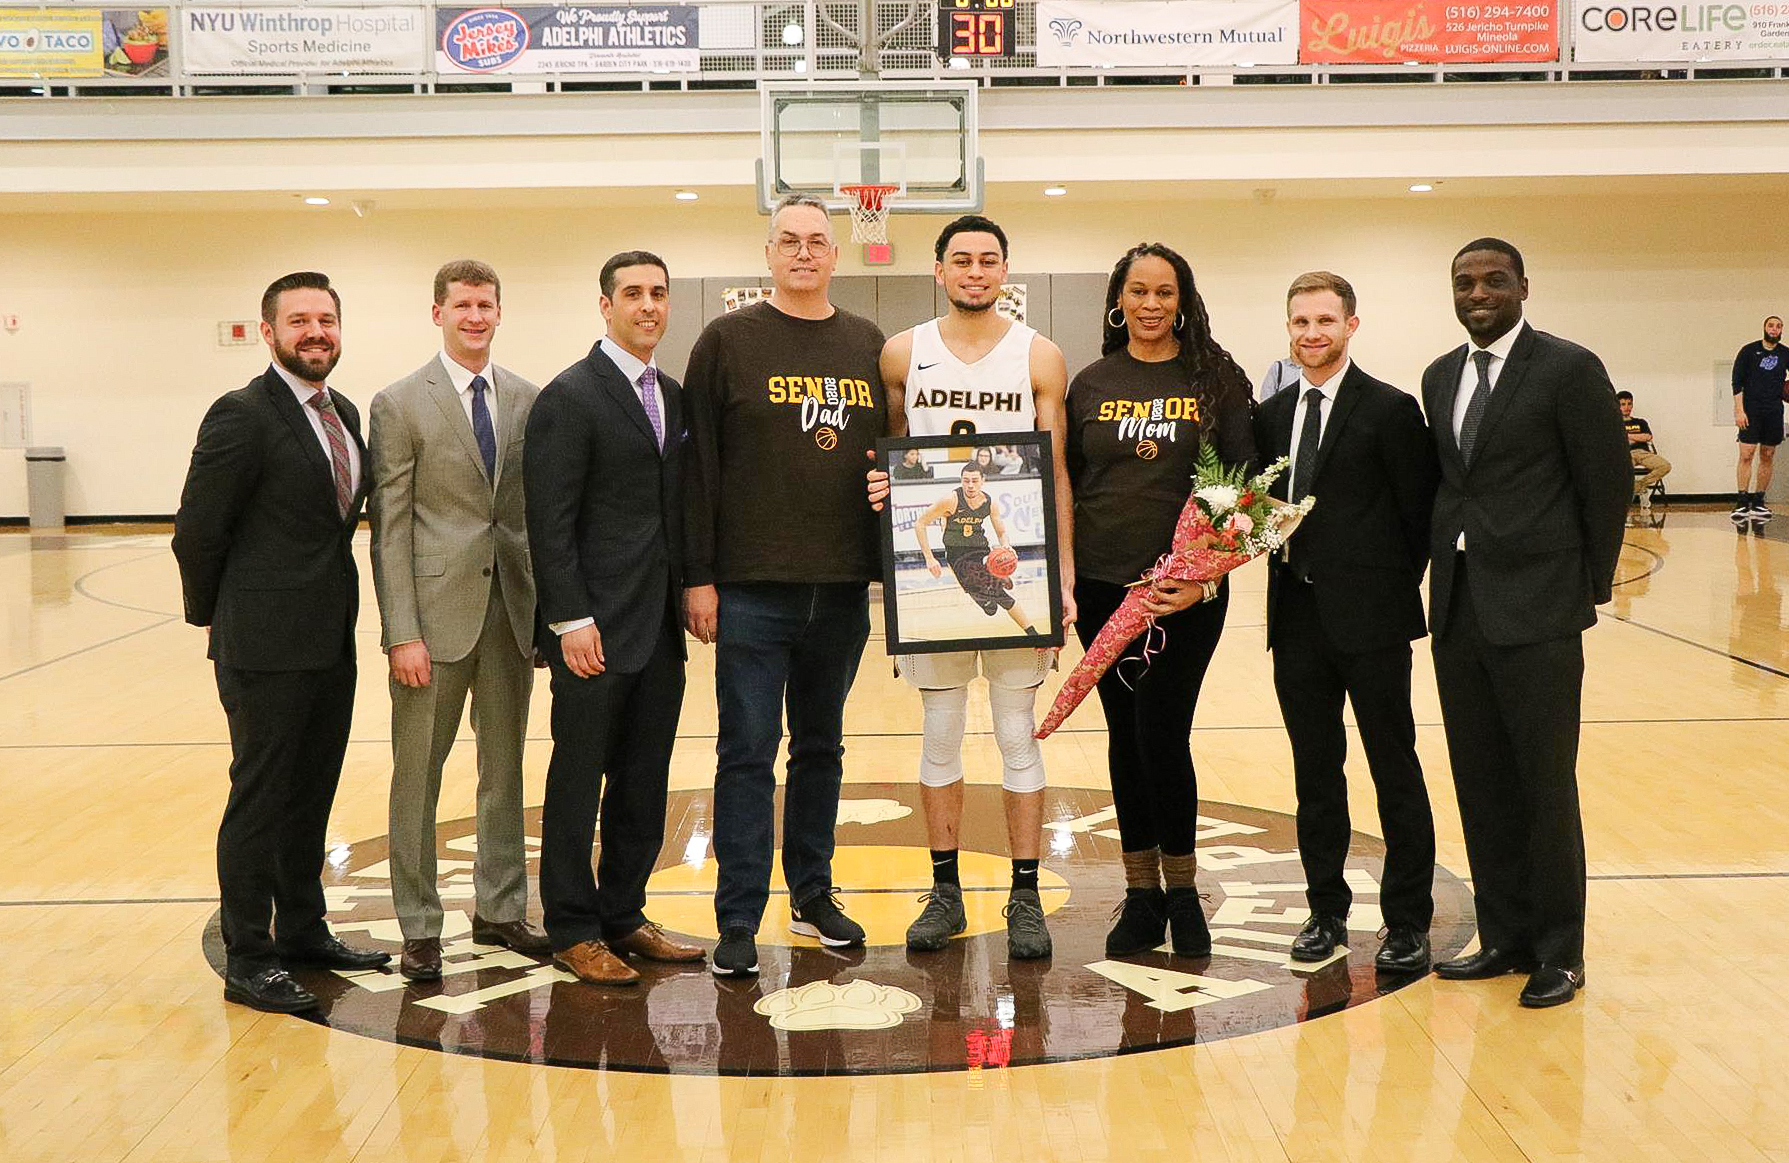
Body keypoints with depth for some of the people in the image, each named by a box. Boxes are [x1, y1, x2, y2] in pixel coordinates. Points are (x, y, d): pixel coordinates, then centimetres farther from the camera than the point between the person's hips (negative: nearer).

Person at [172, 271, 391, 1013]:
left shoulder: (344, 414, 11)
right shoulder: (243, 416, -14)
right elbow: (196, 532, -11)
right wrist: (212, 617, -1)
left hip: (330, 640, 8)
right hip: (266, 645, -8)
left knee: (312, 793, 17)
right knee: (260, 798, 1)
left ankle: (302, 931, 30)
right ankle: (248, 960, 11)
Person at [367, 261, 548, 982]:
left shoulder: (528, 400, 8)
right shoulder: (400, 405, -3)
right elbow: (388, 528, -6)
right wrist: (402, 632, -12)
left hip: (512, 608, 4)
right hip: (437, 610, -4)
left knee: (504, 768, 13)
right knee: (418, 774, 3)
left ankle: (500, 910, 27)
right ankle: (419, 928, 14)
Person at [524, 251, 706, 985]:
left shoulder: (673, 397, 14)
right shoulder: (569, 398, -8)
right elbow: (549, 522, -13)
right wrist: (570, 620, -17)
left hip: (660, 625, 7)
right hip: (598, 627, -7)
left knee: (645, 781, 12)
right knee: (579, 780, 3)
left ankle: (623, 916, 24)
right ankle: (573, 932, 13)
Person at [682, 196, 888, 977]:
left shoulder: (870, 346, 10)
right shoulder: (728, 341, -1)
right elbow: (698, 466, -4)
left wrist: (892, 562, 4)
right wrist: (698, 577, -9)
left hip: (843, 590, 4)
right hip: (752, 590, -4)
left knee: (821, 749, 14)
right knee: (748, 752, -1)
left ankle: (813, 896, 27)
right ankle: (739, 920, 6)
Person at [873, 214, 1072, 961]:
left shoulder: (1039, 358, 2)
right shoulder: (903, 354, 6)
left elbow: (1057, 473, 0)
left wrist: (1064, 574, -7)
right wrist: (877, 487, -8)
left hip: (1016, 568, -1)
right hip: (931, 564, 1)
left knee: (1018, 734, 2)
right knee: (940, 733, 8)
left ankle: (1025, 899, 10)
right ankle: (945, 893, 18)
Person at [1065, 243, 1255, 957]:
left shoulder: (1216, 378, 1)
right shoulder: (1091, 384, 8)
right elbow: (1066, 484, 11)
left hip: (1188, 589, -3)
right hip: (1102, 586, 3)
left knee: (1161, 734, -7)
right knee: (1126, 736, 9)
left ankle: (1181, 890, 13)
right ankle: (1142, 893, 20)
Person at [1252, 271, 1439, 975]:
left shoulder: (1390, 410, -6)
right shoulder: (1272, 415, 11)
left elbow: (1421, 511, -4)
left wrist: (1395, 585, -4)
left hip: (1370, 618, -5)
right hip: (1296, 617, 5)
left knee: (1395, 771, 3)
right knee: (1315, 773, 12)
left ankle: (1407, 923, 11)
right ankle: (1327, 911, 23)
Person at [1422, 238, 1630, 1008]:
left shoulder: (1569, 369, -7)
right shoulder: (1440, 376, 12)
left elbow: (1609, 480, -5)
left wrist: (1588, 586, -2)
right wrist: (1447, 564, 8)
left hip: (1537, 610, -6)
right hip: (1458, 610, 6)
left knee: (1545, 784, 1)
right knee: (1482, 784, 11)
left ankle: (1559, 951, 13)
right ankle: (1506, 937, 23)